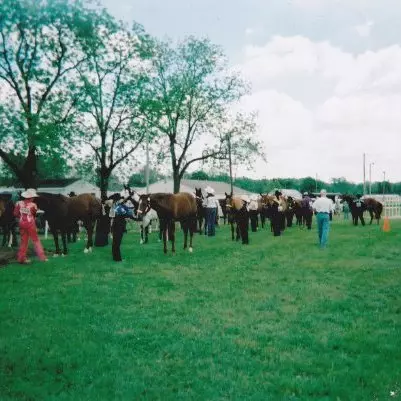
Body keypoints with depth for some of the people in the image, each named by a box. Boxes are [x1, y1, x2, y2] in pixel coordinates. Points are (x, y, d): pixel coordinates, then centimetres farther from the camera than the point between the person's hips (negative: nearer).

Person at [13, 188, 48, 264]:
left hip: (21, 223, 4)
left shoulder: (19, 203, -3)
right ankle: (42, 257, 7)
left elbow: (15, 214, 0)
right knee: (36, 240, 6)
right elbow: (34, 214, 1)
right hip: (30, 223, -4)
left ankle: (21, 258, 15)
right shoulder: (33, 205, -14)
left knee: (24, 240, 13)